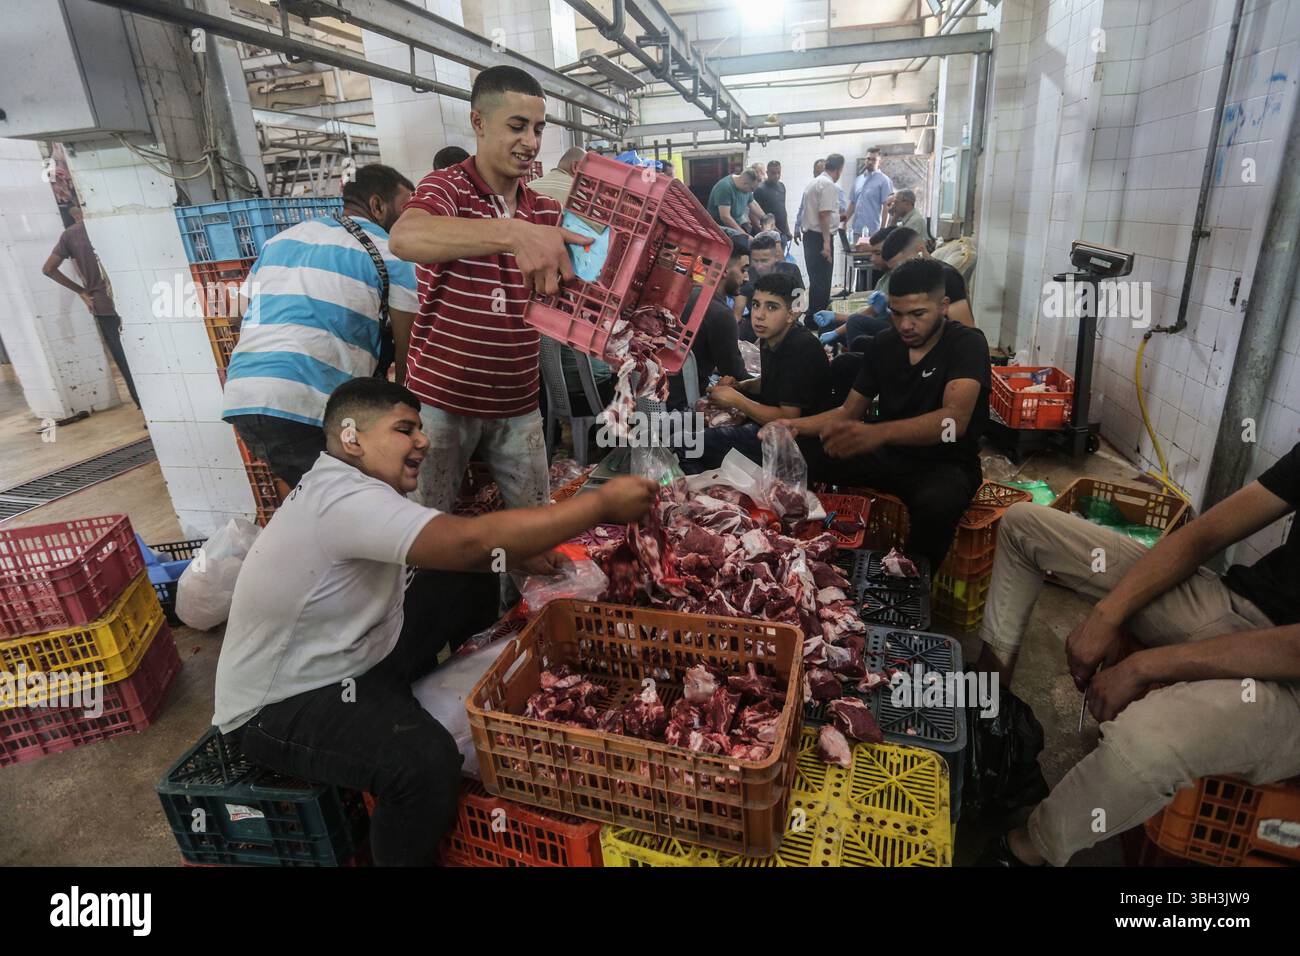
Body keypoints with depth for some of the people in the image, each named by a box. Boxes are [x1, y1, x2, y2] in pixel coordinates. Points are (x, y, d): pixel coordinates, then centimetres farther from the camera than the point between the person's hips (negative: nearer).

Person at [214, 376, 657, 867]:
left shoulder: (353, 485, 1)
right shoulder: (343, 498, -30)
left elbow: (452, 545, 11)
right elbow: (472, 541, -41)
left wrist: (513, 555, -8)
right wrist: (602, 504, -35)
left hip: (357, 654, 10)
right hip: (280, 705, -10)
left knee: (473, 583, 8)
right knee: (427, 761, -34)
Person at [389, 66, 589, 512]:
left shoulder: (547, 212, 10)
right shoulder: (446, 187, -8)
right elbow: (404, 238, -31)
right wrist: (514, 232, -46)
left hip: (518, 403, 4)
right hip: (441, 398, -4)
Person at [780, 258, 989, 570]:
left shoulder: (967, 343, -14)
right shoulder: (883, 345, 3)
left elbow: (954, 420, -32)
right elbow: (849, 412, 7)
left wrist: (877, 433, -50)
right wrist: (795, 426, -13)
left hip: (946, 464, -4)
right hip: (888, 454, 5)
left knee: (936, 505, -40)